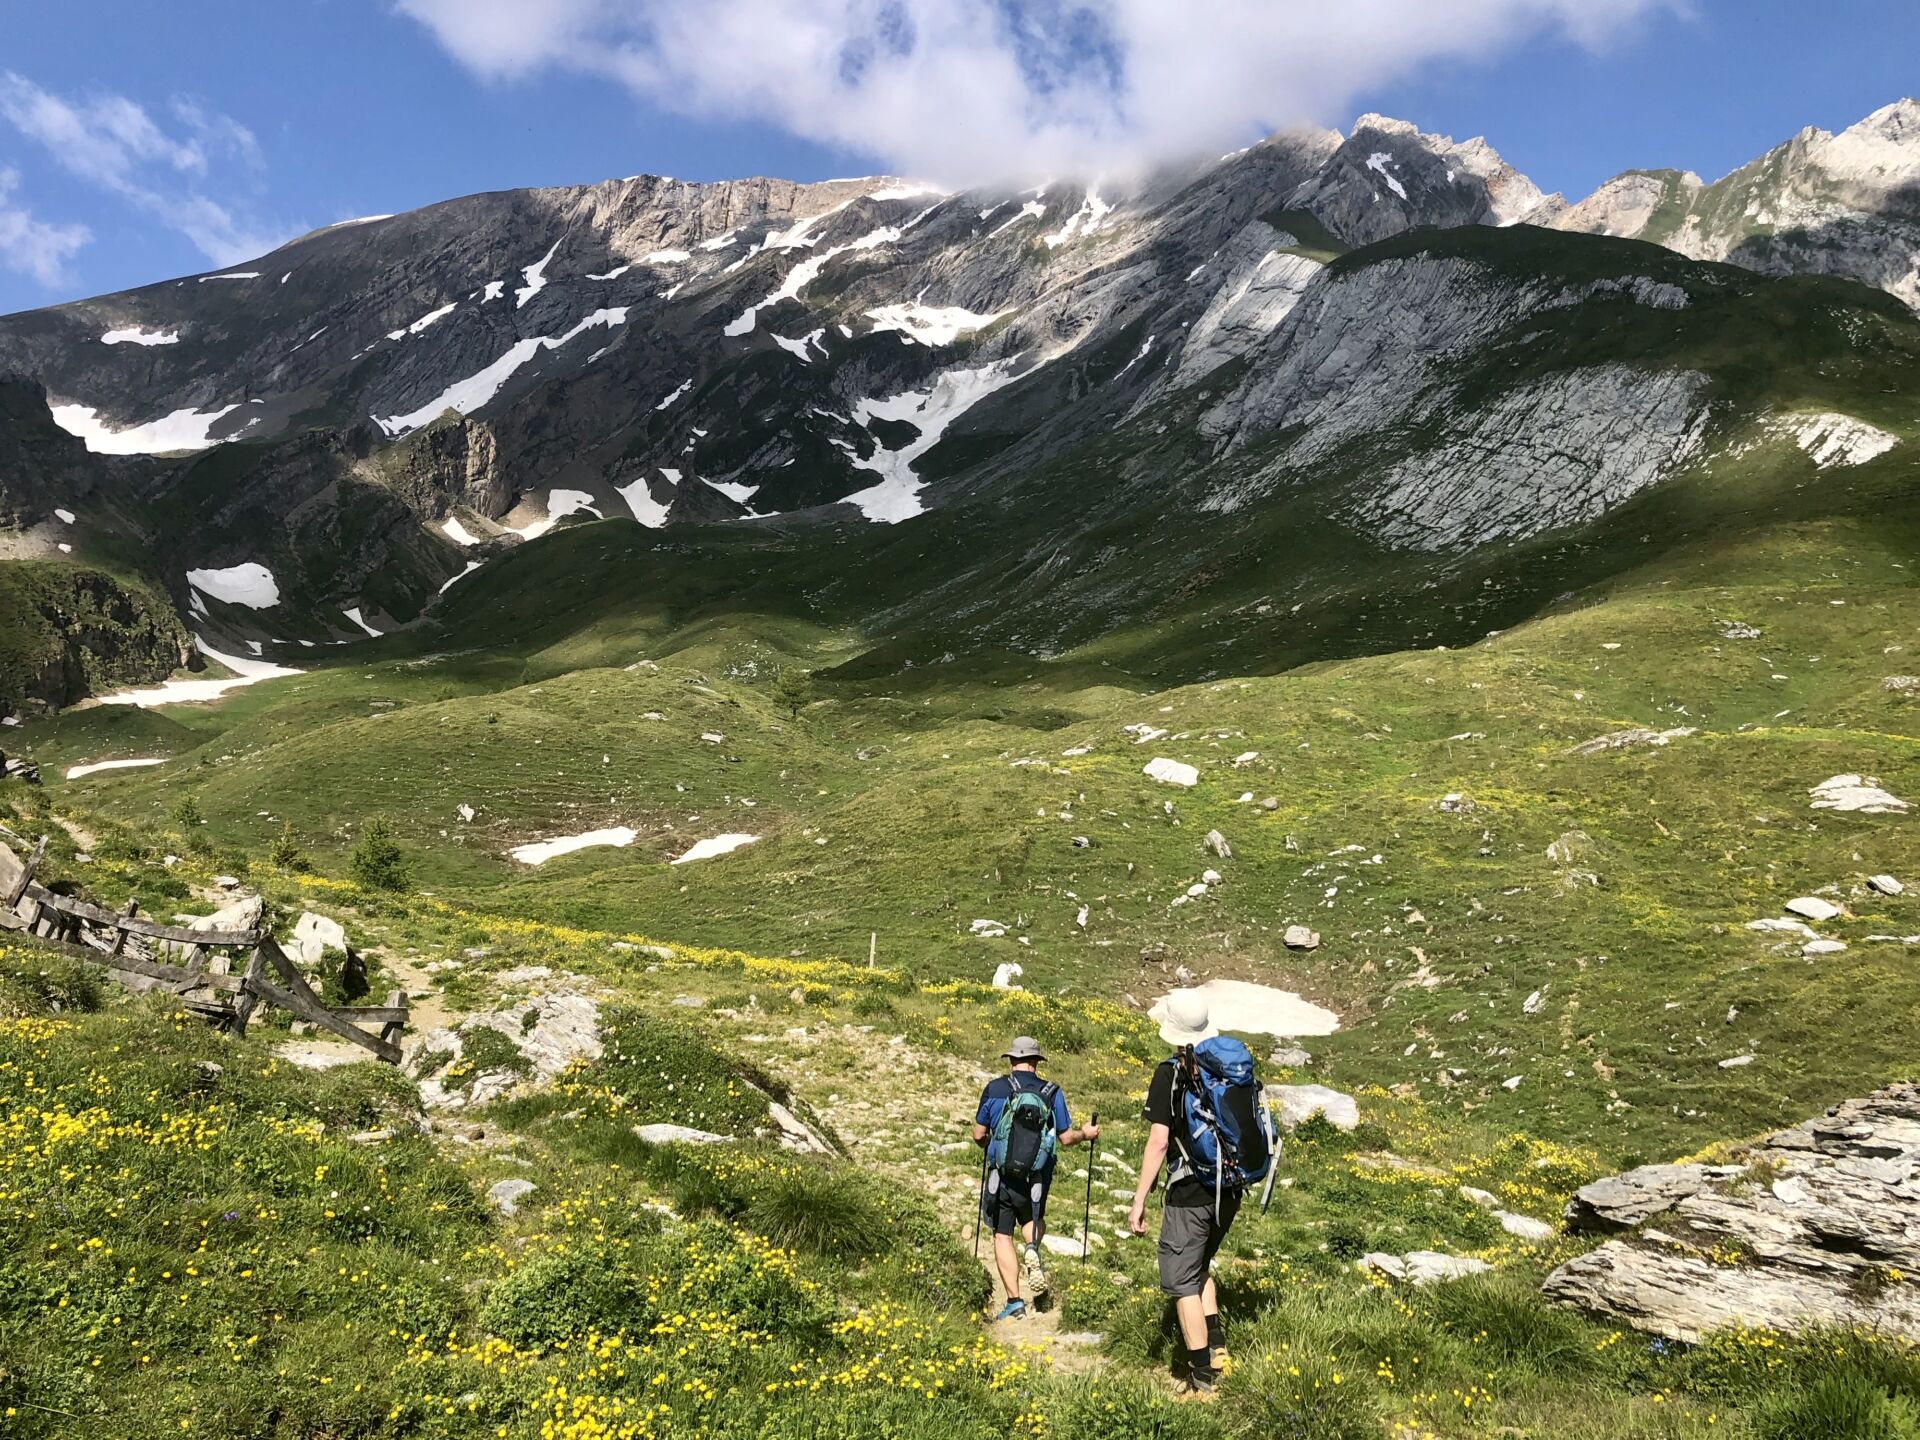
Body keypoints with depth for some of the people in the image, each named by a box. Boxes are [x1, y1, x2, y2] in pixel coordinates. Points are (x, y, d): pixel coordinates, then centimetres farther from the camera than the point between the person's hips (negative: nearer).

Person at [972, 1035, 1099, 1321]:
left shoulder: (994, 1088, -6)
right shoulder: (1052, 1092, -3)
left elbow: (979, 1134, 1)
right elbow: (1066, 1138, 2)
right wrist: (1086, 1134, 23)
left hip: (1000, 1176, -1)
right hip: (1036, 1179, 2)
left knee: (1003, 1236, 10)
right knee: (1033, 1219, 29)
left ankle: (1015, 1302, 5)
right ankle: (1032, 1248, -4)